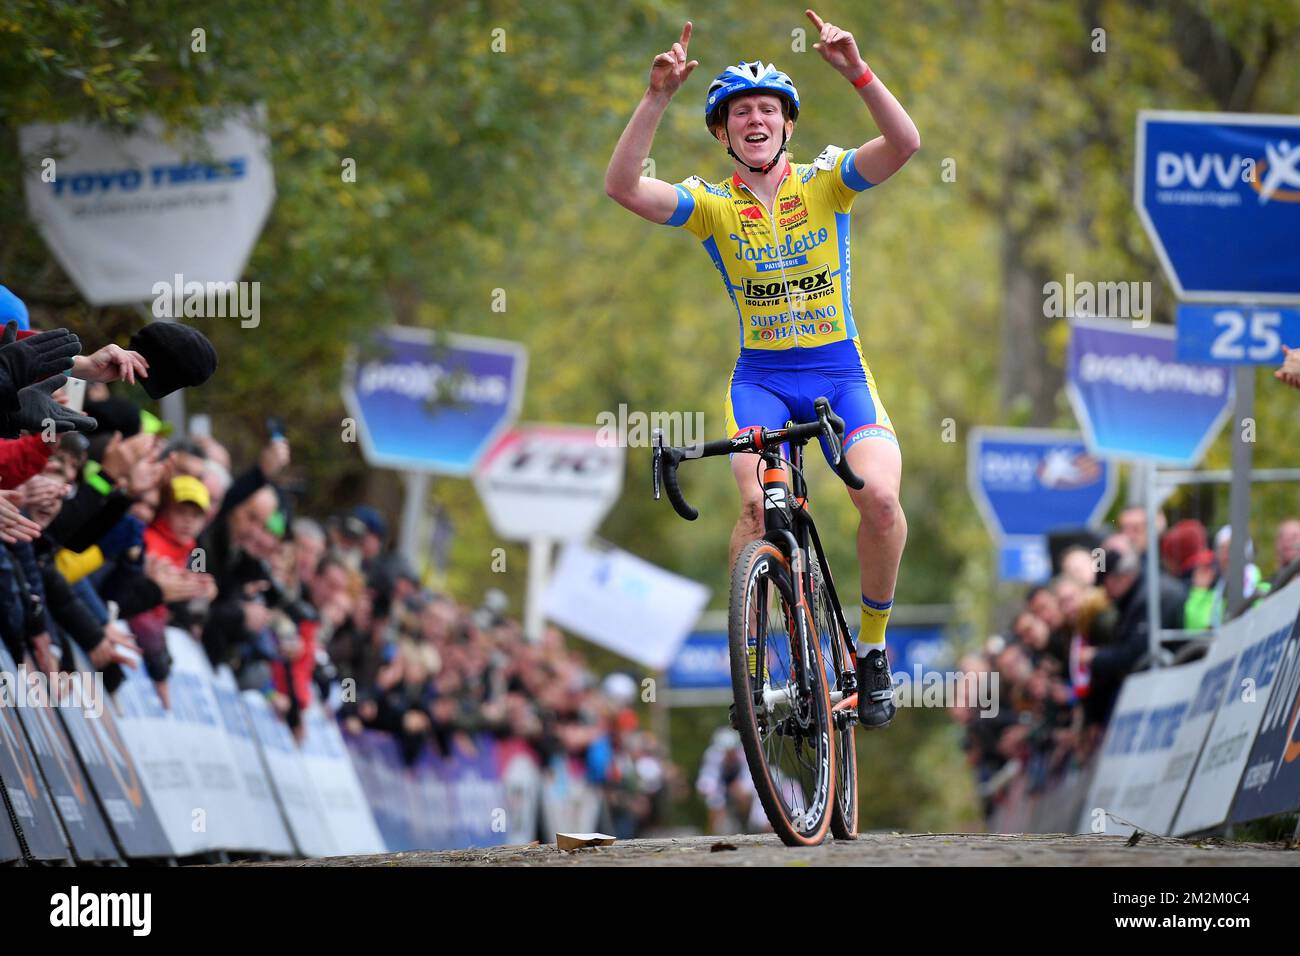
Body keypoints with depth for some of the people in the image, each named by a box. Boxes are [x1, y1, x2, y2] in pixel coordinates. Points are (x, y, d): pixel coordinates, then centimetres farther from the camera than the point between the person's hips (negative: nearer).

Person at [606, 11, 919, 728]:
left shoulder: (825, 182, -1)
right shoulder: (713, 204, -1)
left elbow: (905, 144, -18)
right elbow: (623, 187, -18)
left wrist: (856, 71, -32)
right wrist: (657, 96, -28)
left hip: (840, 372, 0)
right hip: (760, 377, 0)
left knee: (881, 495, -23)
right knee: (759, 504, -25)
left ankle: (872, 646, -1)